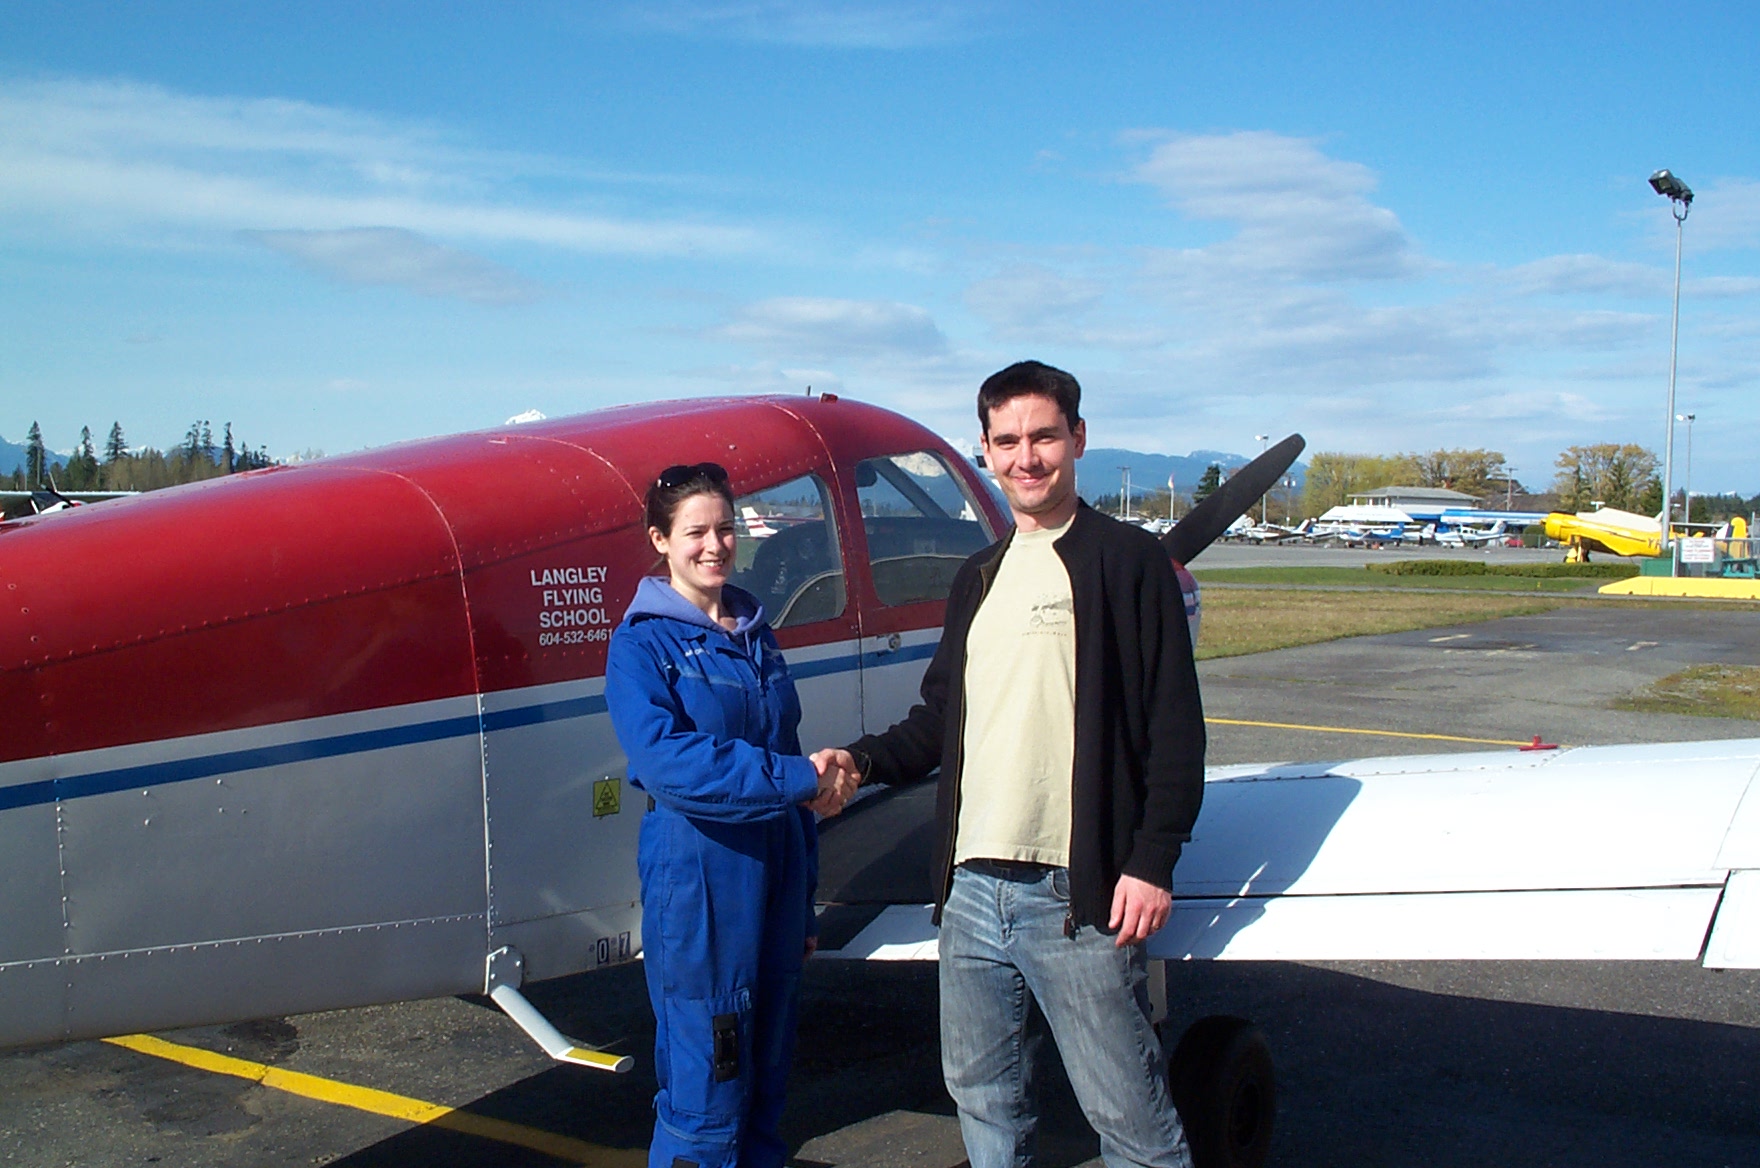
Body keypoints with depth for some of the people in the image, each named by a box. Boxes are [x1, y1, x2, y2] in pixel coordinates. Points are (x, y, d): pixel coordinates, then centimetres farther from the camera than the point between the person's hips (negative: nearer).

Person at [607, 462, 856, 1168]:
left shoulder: (755, 635, 13)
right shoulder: (642, 641, -6)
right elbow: (663, 756, -22)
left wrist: (803, 903, 14)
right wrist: (799, 778, -23)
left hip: (774, 866, 6)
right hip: (697, 876, -6)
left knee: (766, 1074, 14)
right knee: (704, 1089, -1)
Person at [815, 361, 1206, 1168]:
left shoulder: (1127, 560, -3)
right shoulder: (978, 578, 16)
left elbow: (1174, 727, -7)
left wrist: (1152, 861, -13)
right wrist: (864, 760, 4)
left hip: (1076, 896, -6)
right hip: (971, 888, 7)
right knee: (983, 1095, 17)